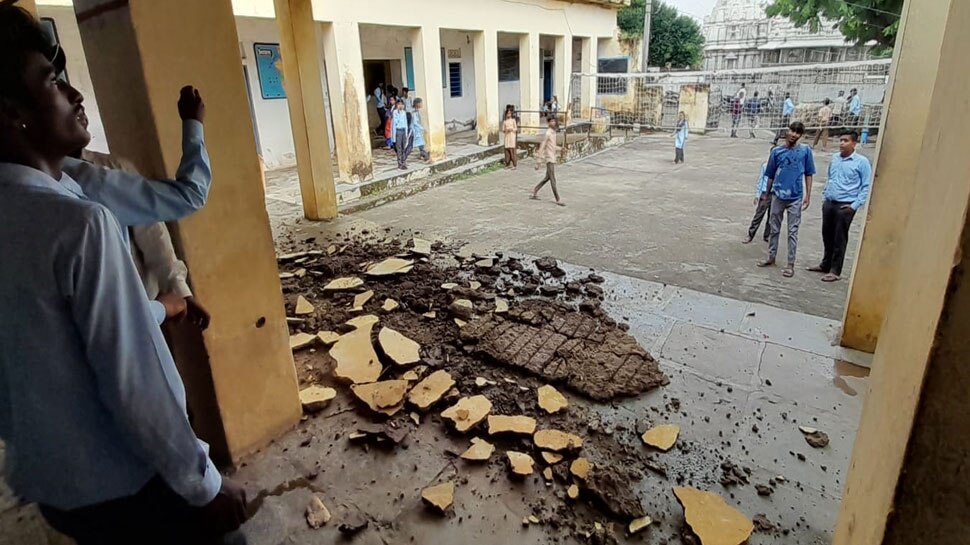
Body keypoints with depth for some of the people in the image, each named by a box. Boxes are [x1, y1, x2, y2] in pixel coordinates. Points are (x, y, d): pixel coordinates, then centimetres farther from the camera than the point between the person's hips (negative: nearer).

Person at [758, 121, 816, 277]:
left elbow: (808, 174, 3)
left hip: (796, 198, -2)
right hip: (777, 196, 2)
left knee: (793, 232, 2)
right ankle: (771, 258, 25)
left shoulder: (805, 151, -1)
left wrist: (808, 195, -1)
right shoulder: (776, 151, 2)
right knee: (774, 229, 12)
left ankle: (791, 265, 8)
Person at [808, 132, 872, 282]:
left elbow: (867, 186, -8)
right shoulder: (834, 158, 9)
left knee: (839, 239, 0)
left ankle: (835, 271, 8)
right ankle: (826, 265, 29)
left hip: (845, 206, -6)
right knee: (827, 236, 14)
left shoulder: (862, 162, -8)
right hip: (829, 203, 6)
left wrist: (855, 205, -13)